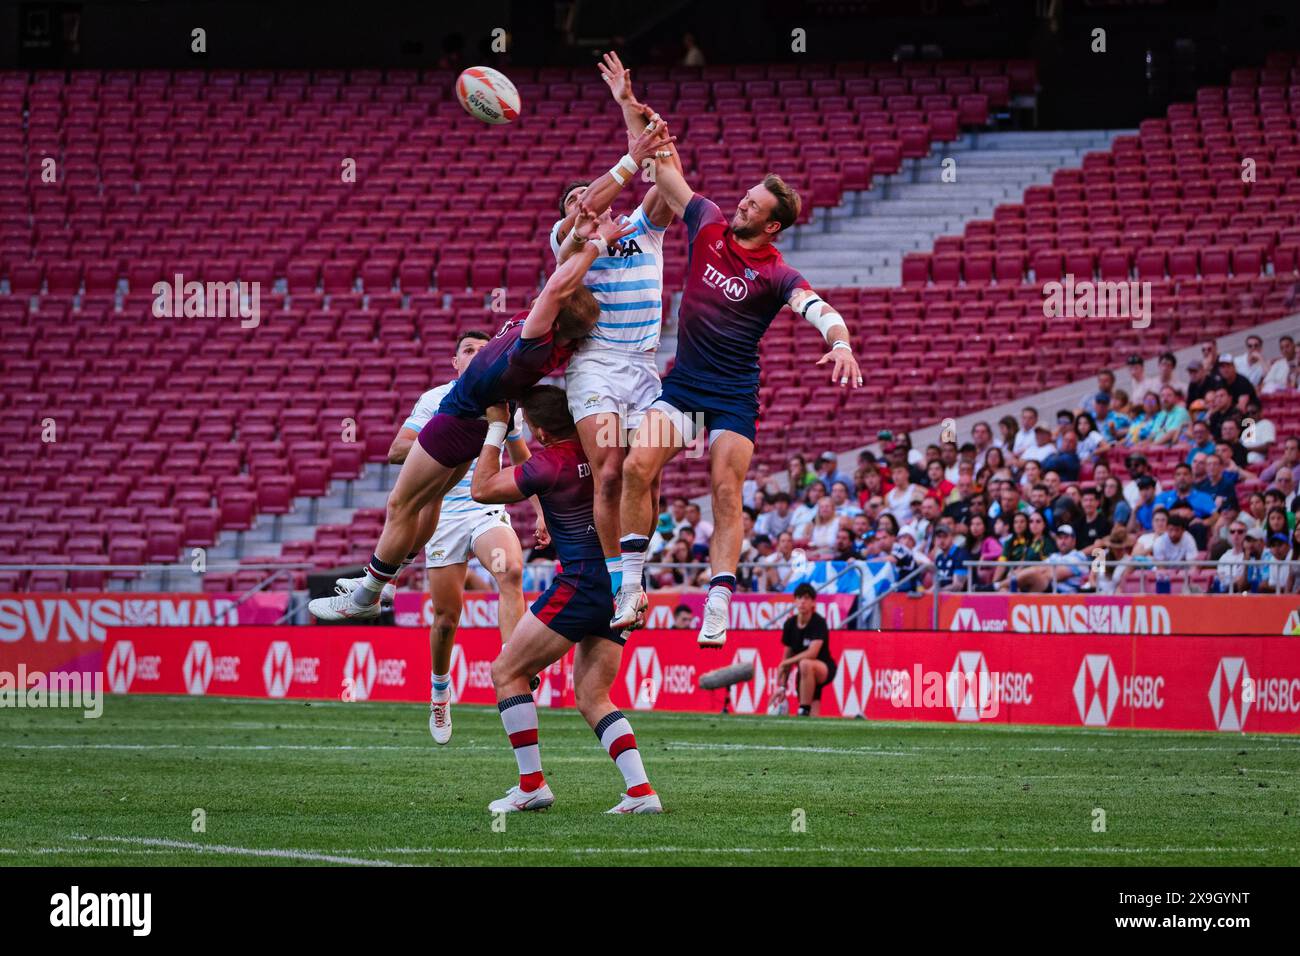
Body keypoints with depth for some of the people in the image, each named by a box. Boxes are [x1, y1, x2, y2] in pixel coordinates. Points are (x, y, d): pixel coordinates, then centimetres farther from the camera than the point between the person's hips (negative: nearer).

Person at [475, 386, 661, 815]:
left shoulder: (551, 465, -13)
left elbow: (481, 488, -1)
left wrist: (496, 427, 3)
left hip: (582, 583, -8)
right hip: (622, 584, 8)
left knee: (507, 671, 5)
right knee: (592, 696, 12)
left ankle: (532, 784, 2)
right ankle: (641, 790, -2)